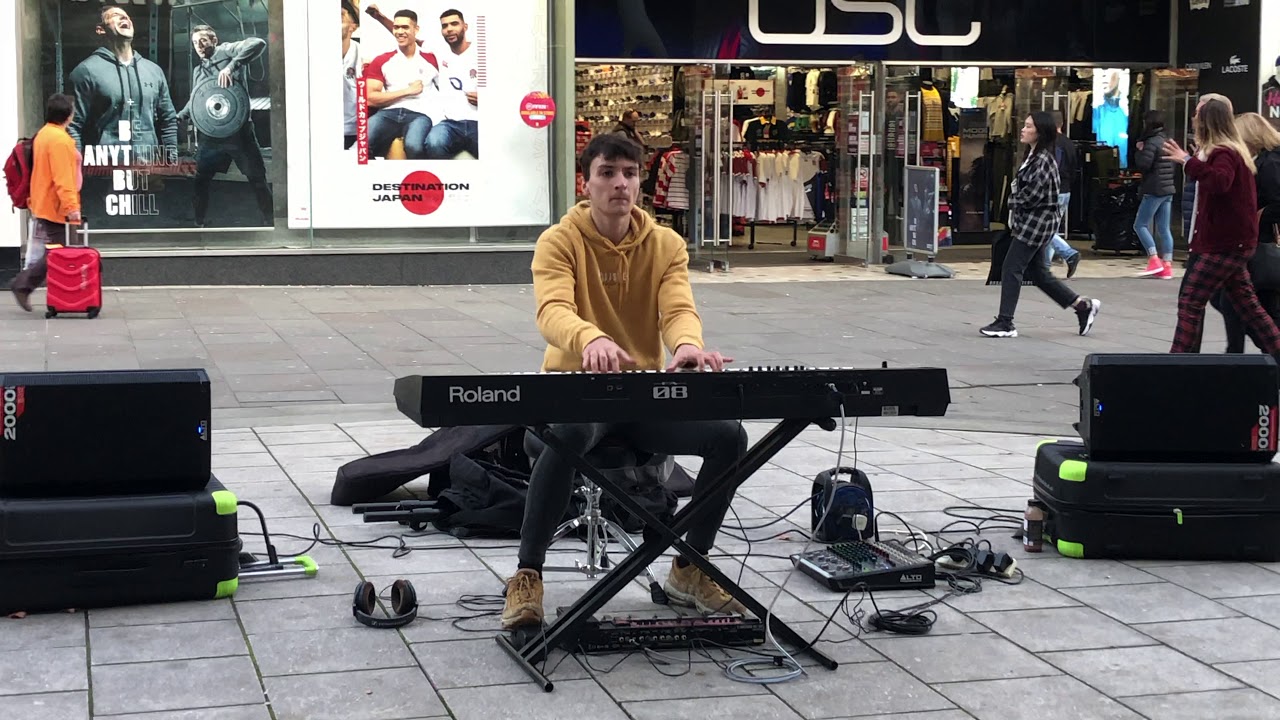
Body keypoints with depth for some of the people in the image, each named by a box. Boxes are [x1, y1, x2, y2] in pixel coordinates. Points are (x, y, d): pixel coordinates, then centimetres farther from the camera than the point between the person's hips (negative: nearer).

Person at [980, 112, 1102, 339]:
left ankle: (1005, 323, -3)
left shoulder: (1042, 161, -17)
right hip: (1032, 222, 10)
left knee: (1012, 268, -7)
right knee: (1037, 272, 13)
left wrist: (1014, 202, -6)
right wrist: (1016, 202, 0)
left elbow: (1032, 195, -22)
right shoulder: (1033, 157, 13)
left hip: (1036, 223, -10)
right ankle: (1083, 306, 20)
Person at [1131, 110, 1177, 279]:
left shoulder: (1152, 142, -13)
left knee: (1140, 225, -1)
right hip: (1168, 190, 8)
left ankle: (1154, 260, -10)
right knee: (1164, 229, 7)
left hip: (1154, 190, -8)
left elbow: (1143, 164, -20)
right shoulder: (1167, 140, 14)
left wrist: (1140, 151, -1)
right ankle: (1167, 266, 4)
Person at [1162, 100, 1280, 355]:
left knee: (1190, 302, -8)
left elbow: (1219, 182, -37)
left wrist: (1189, 162, -38)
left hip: (1222, 244, -10)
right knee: (1246, 303, 15)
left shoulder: (1223, 154, -16)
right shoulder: (1235, 152, 15)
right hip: (1233, 241, 10)